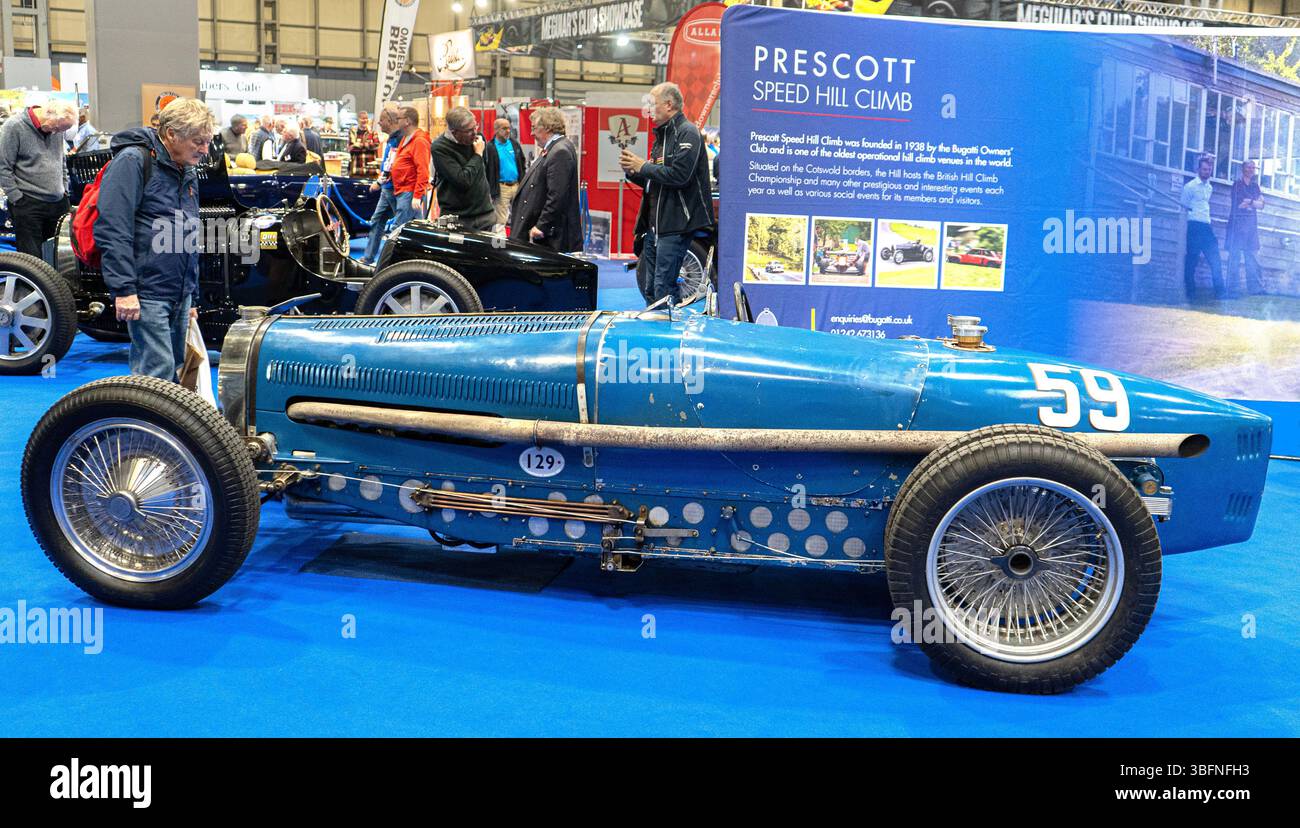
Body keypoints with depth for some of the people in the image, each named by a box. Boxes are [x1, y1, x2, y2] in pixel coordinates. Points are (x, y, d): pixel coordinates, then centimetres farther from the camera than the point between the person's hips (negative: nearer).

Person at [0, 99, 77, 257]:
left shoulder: (57, 127, 8)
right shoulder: (14, 126, -10)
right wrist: (17, 198, -12)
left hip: (59, 203, 6)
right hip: (28, 204, -6)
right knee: (32, 258, -5)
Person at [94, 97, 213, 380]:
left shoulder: (188, 172, 18)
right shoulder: (133, 161, -9)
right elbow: (111, 228, -17)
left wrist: (192, 298, 25)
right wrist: (123, 289, -22)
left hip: (180, 294, 8)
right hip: (146, 293, -8)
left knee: (174, 371, 10)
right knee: (157, 372, -12)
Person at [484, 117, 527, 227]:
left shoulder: (514, 144, 9)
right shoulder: (490, 147, -7)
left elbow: (523, 163, 16)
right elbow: (487, 171, -8)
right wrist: (493, 191, -11)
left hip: (517, 185, 5)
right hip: (502, 187, -5)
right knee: (501, 221, -2)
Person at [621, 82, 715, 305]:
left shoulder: (687, 133, -9)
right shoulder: (662, 134, 21)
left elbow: (679, 175, -23)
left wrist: (643, 167, -12)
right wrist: (632, 171, 4)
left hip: (675, 225, -10)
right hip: (655, 224, 10)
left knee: (663, 287, -10)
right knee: (646, 283, 13)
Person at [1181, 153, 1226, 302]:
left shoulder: (1210, 187, 16)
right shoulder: (1190, 186, -2)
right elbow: (1183, 208, 2)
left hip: (1206, 227, 6)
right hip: (1194, 227, -6)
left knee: (1215, 260, -2)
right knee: (1191, 261, -3)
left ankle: (1220, 292, -2)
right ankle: (1191, 294, 2)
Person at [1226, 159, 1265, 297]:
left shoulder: (1255, 186, 17)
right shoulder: (1237, 184, 1)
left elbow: (1261, 204, 6)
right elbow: (1238, 204, -10)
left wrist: (1248, 202, -9)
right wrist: (1255, 202, -5)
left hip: (1251, 223, 5)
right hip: (1237, 222, -5)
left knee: (1251, 255, 3)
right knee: (1234, 254, -6)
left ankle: (1255, 287, 3)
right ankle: (1232, 287, -5)